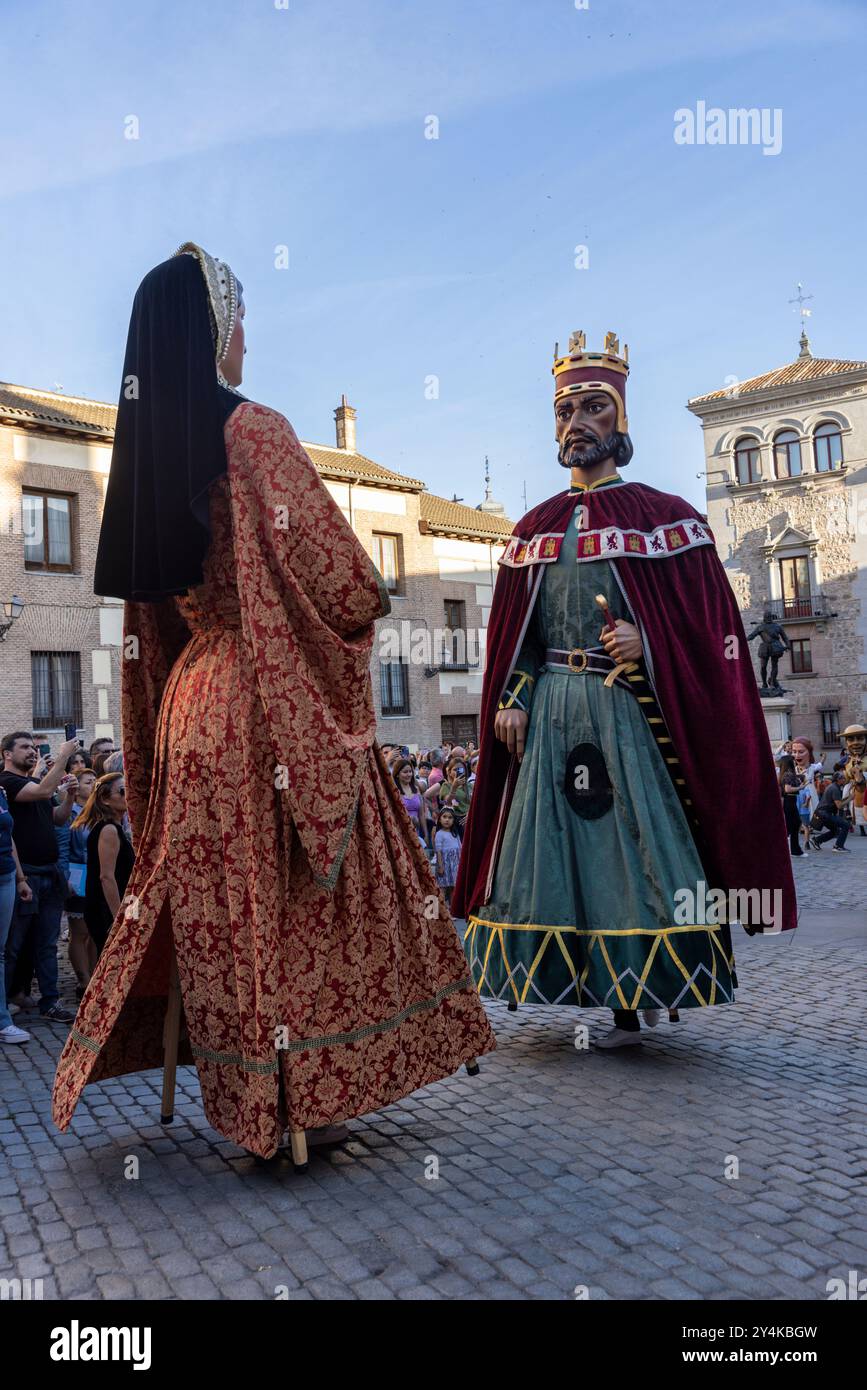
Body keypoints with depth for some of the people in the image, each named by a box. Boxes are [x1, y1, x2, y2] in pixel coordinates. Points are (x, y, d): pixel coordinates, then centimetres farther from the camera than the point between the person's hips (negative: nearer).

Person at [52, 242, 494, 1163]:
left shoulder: (145, 446, 11)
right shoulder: (253, 431, -11)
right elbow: (342, 584, -15)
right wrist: (370, 603, 5)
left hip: (191, 700, 7)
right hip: (277, 706, -7)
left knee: (217, 898, 12)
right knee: (298, 897, 3)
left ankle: (243, 1099, 25)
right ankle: (303, 1097, 13)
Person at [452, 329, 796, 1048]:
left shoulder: (665, 516, 4)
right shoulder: (534, 529, 15)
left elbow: (710, 621, 0)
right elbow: (510, 633, 14)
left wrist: (648, 644, -16)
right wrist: (509, 700, 1)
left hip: (632, 710, -3)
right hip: (547, 712, 4)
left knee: (633, 841, -4)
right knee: (553, 846, 3)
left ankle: (638, 994, 11)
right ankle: (580, 988, 17)